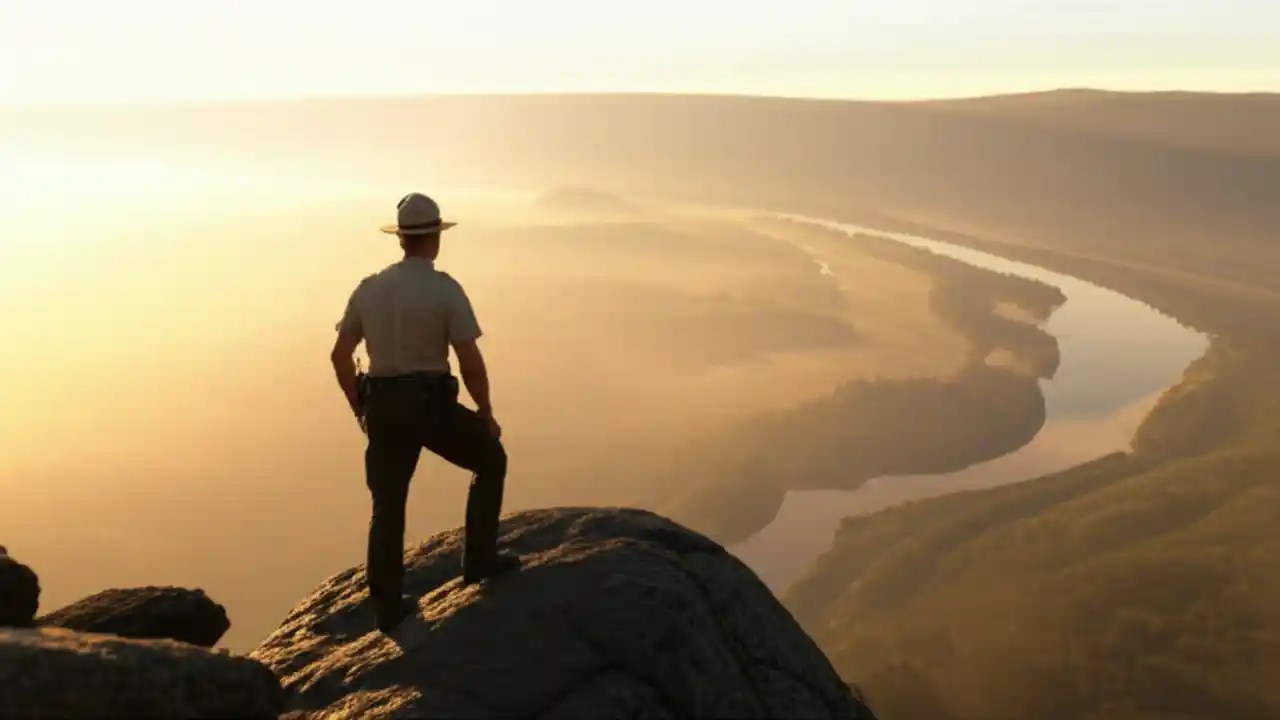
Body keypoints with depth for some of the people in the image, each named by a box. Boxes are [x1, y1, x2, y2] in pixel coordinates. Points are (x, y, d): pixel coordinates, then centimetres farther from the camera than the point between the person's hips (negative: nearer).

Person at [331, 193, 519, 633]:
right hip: (432, 405, -4)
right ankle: (480, 558, 19)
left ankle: (388, 606, 16)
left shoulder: (369, 288, 5)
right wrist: (486, 414, 2)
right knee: (490, 460, 20)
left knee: (388, 506, 13)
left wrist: (362, 411, 19)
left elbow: (340, 356, 7)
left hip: (384, 407, 5)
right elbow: (471, 363, -13)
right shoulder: (446, 289, -10)